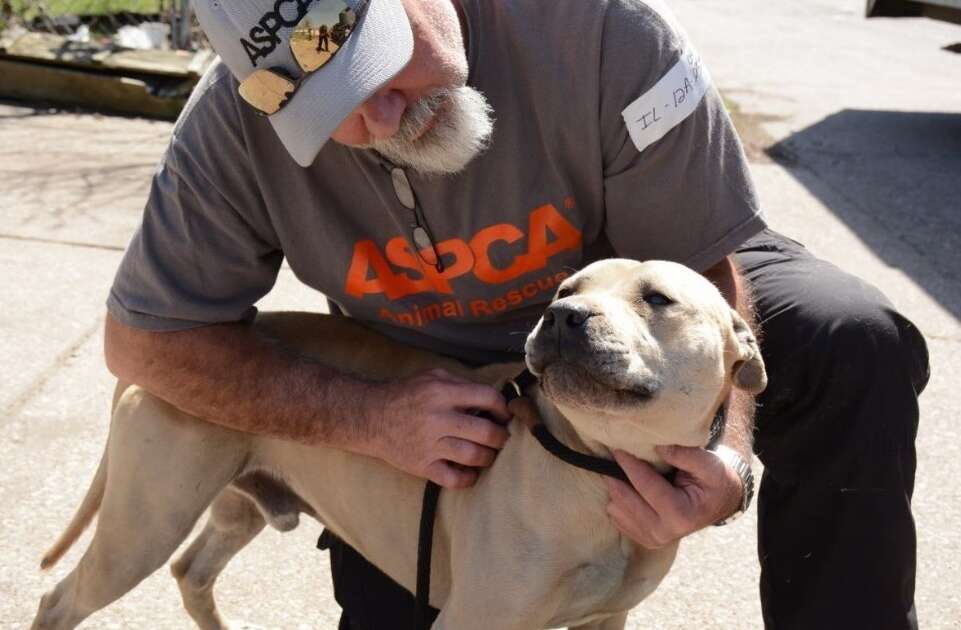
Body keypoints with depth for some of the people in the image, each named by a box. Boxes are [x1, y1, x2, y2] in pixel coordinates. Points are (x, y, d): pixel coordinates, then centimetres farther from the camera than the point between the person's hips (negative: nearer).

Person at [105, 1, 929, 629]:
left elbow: (702, 266, -23)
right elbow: (142, 340, -17)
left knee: (856, 349, -26)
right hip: (431, 387, 1)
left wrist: (724, 446, -42)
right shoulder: (237, 123, -26)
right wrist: (368, 419, -30)